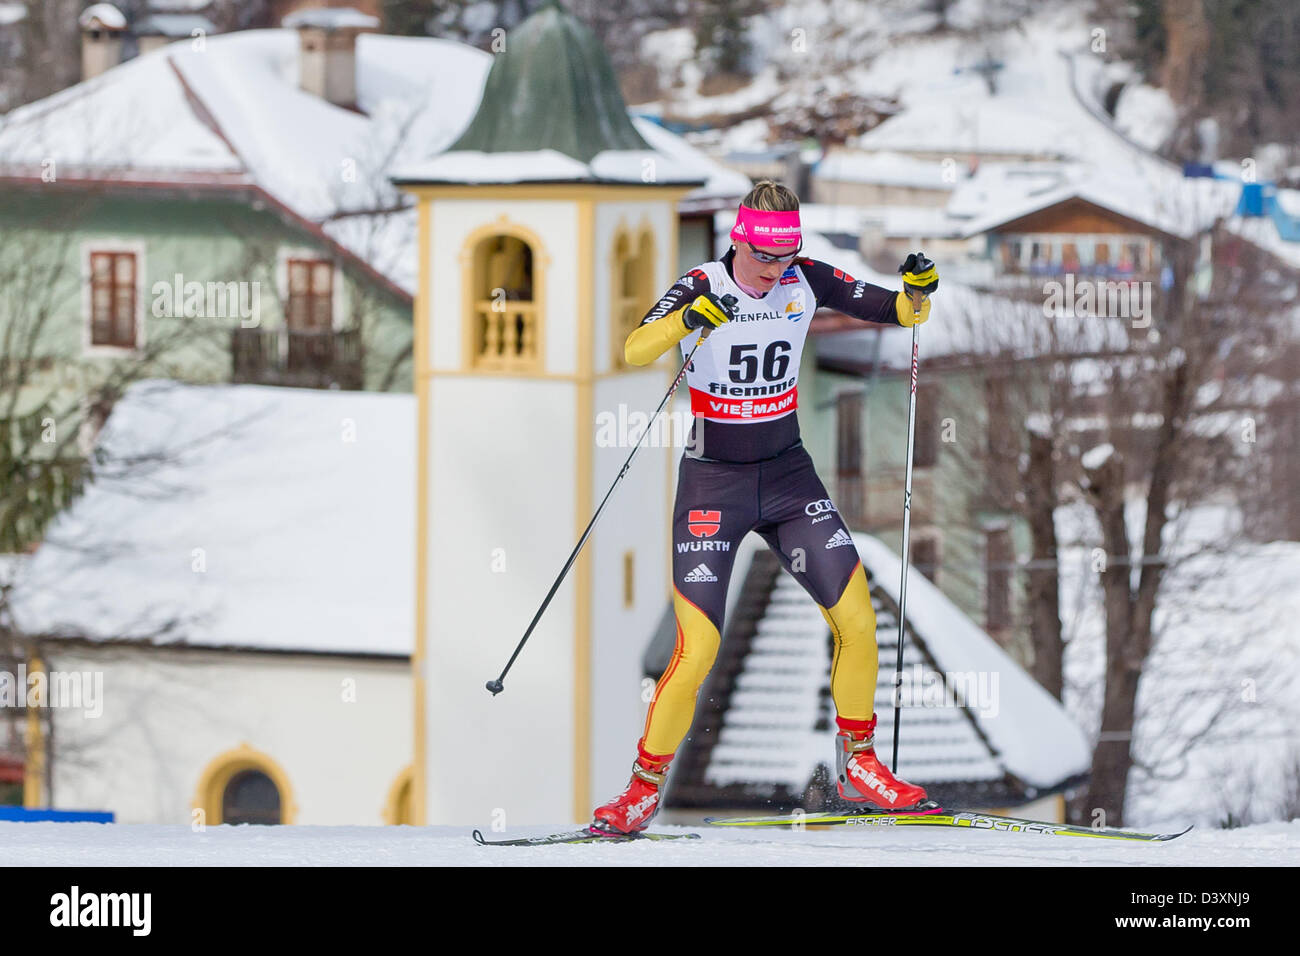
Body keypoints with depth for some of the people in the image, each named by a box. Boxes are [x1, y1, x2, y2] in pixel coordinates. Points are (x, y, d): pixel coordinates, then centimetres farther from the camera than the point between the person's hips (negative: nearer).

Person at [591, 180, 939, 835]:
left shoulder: (806, 282, -4)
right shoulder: (701, 288, -15)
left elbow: (898, 311, 1)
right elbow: (635, 351, -31)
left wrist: (918, 288, -22)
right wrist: (692, 317, -49)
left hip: (787, 472, 4)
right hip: (713, 481, -4)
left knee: (856, 619, -6)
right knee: (699, 648, -13)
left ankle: (857, 765, 13)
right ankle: (645, 788, 3)